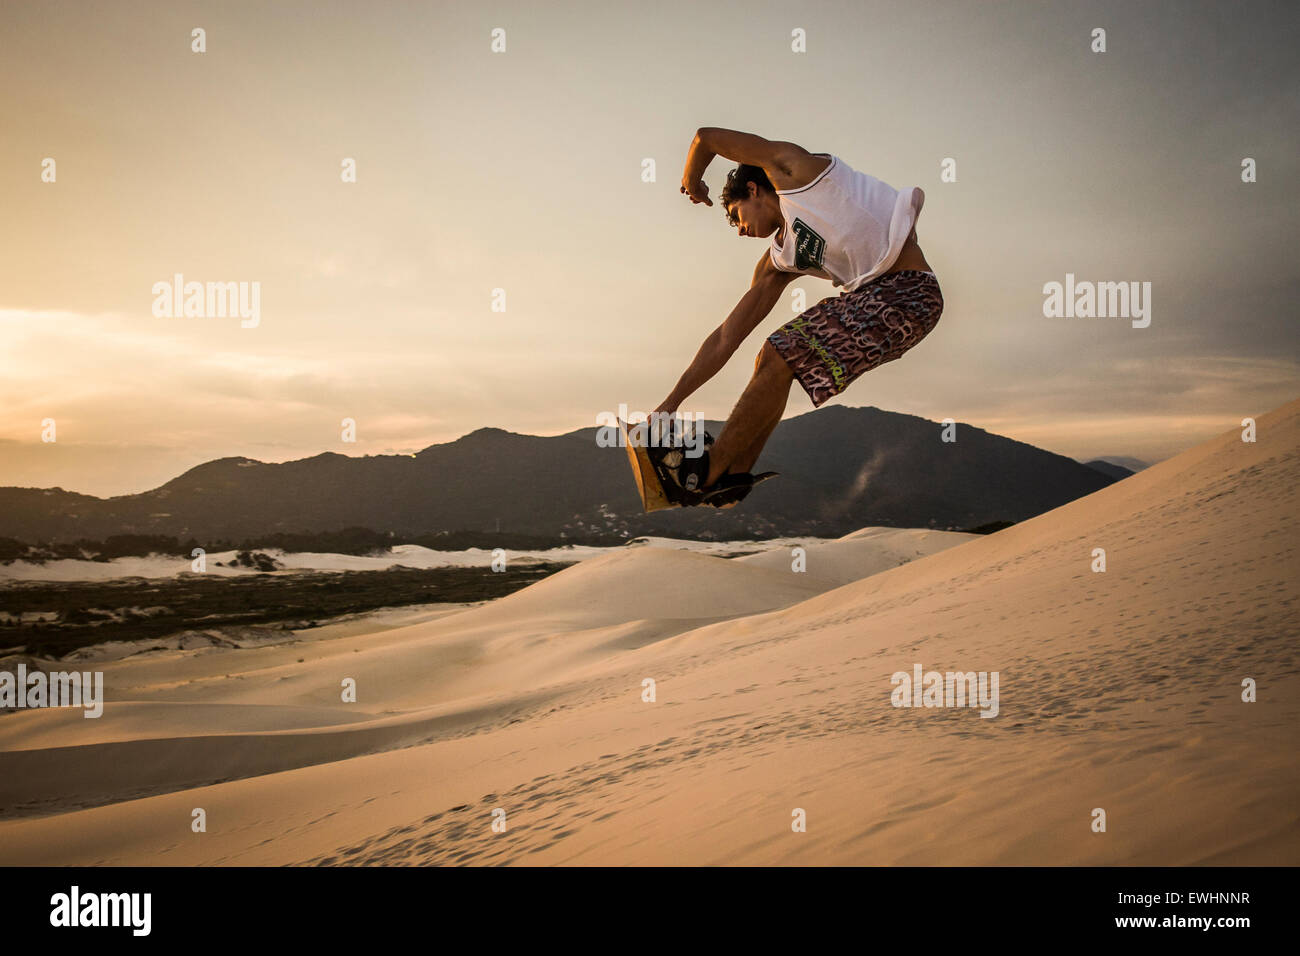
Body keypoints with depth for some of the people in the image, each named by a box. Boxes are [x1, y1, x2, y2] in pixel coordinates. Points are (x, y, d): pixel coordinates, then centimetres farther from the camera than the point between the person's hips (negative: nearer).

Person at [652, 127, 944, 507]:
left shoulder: (789, 166, 1)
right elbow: (727, 337, 15)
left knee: (781, 358, -15)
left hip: (908, 291, -9)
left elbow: (707, 137, 5)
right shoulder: (778, 261, 17)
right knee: (772, 359, 12)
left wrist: (691, 183, 26)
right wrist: (672, 401, 13)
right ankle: (734, 477, 16)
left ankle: (706, 473, -4)